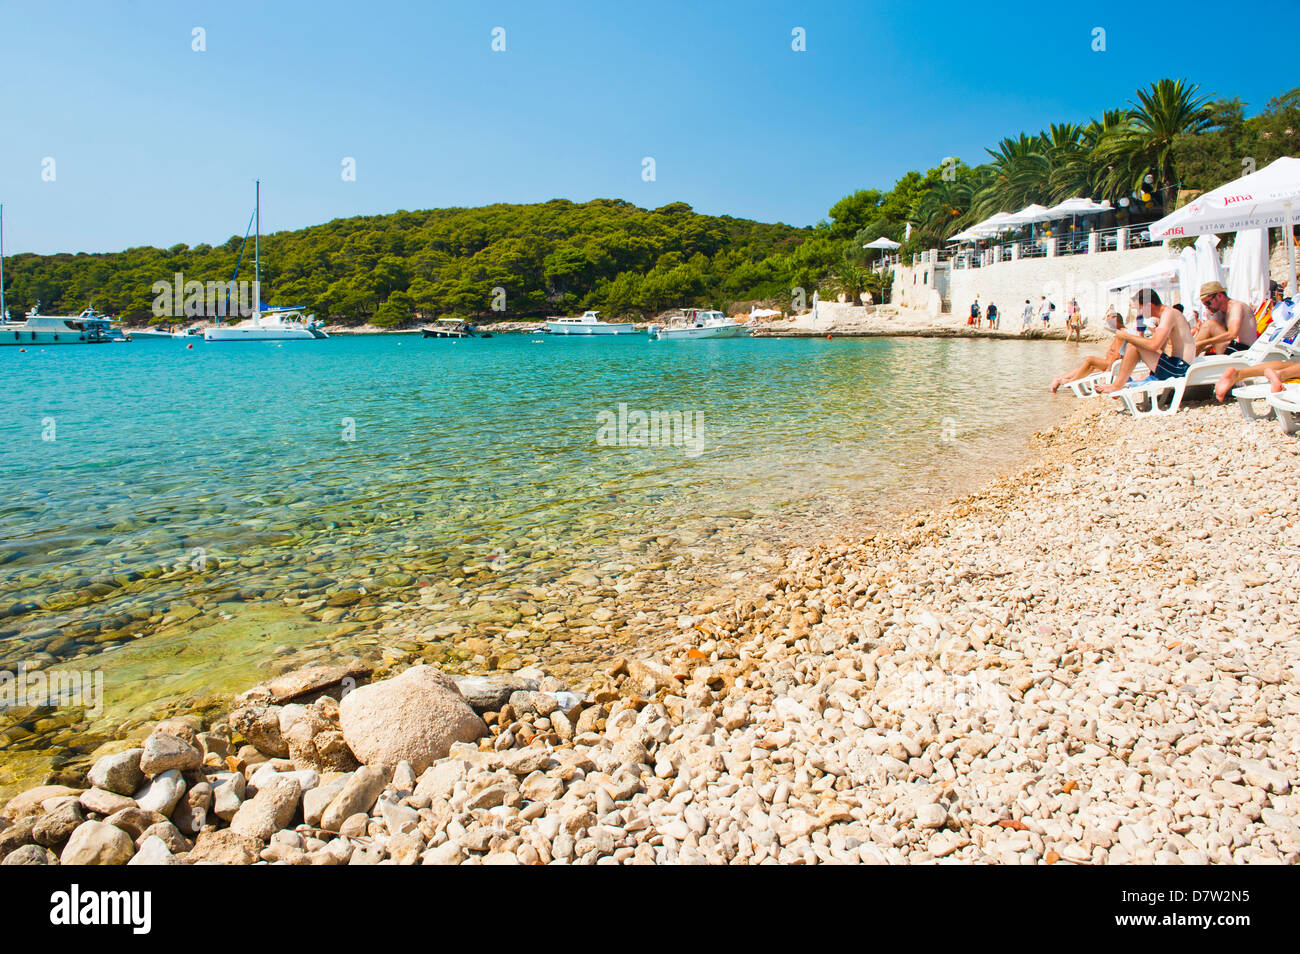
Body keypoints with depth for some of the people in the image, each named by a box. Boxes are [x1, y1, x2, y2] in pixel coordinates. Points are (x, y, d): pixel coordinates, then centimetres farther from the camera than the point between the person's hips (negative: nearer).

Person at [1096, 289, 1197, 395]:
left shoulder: (1169, 313, -15)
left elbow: (1154, 345, -27)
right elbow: (1159, 348, 19)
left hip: (1178, 369, -10)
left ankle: (1116, 386, -12)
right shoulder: (1168, 313, 17)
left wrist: (1127, 336, -15)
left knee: (1134, 346, -18)